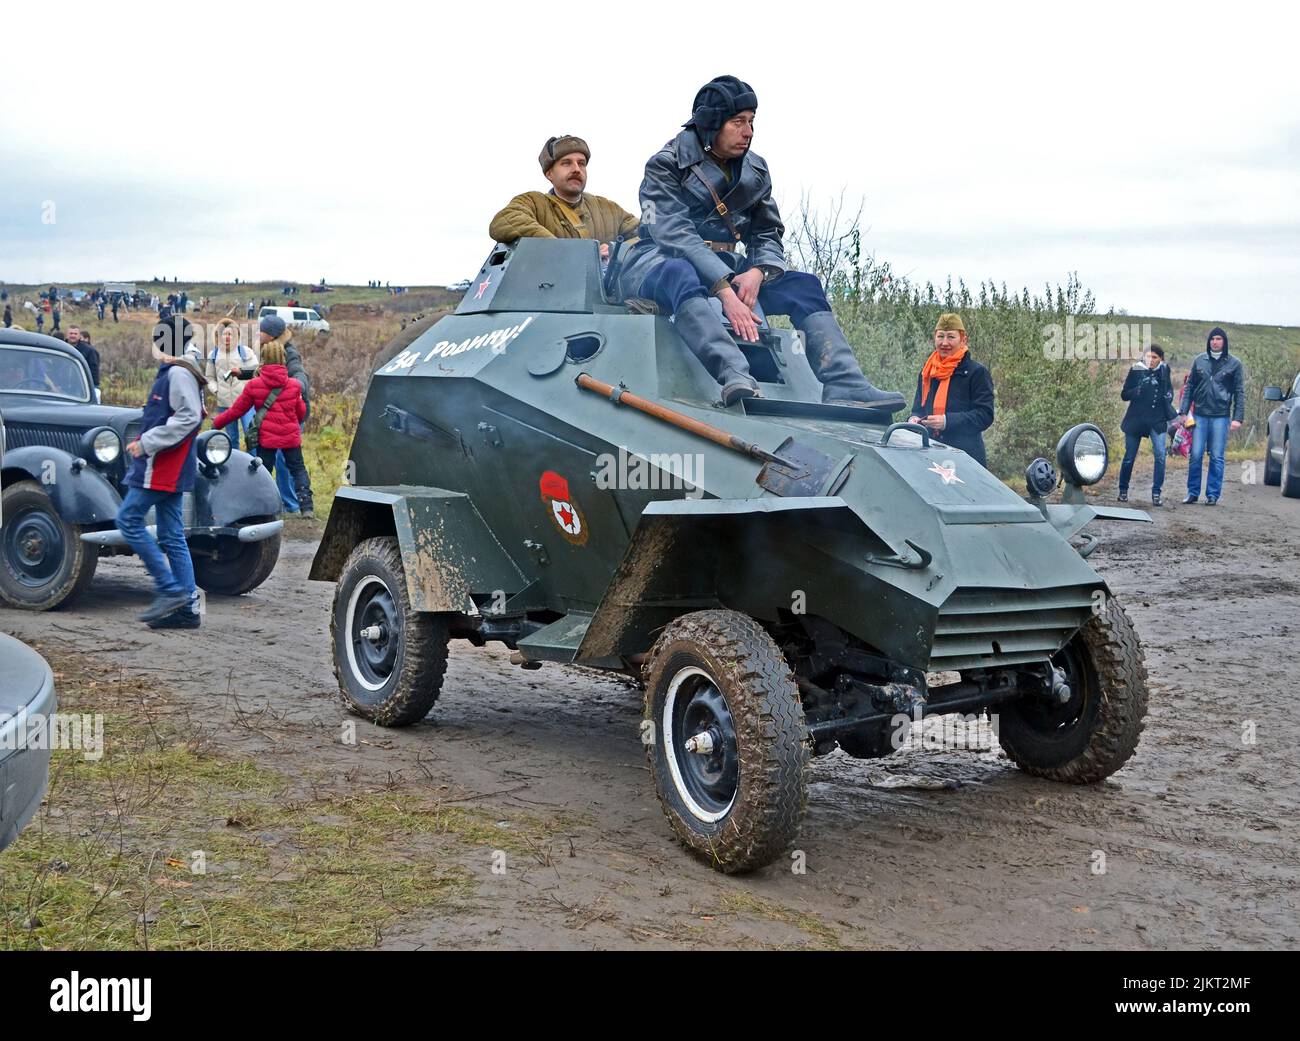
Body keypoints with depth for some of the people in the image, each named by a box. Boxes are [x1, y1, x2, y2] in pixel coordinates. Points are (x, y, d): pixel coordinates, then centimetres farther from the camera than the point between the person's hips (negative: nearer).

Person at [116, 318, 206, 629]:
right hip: (168, 468, 10)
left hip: (163, 466, -10)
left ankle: (170, 589, -10)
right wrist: (143, 443, 11)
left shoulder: (178, 373, -13)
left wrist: (147, 443, -19)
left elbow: (188, 418, -22)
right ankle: (187, 608, 8)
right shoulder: (171, 373, 19)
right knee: (172, 536, 8)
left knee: (128, 518, -8)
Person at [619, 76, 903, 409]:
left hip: (725, 268, 6)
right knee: (683, 276, -41)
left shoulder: (754, 172, 11)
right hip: (657, 264, -6)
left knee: (804, 285, -10)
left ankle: (845, 386, -27)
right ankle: (736, 376, -62)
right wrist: (725, 290, -35)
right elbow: (675, 235, -22)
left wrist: (757, 272, -16)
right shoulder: (667, 165, -8)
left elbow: (768, 234, 11)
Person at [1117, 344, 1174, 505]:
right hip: (1136, 419, -1)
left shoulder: (1164, 371, 4)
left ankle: (1156, 493, -6)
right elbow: (1124, 394, -2)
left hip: (1157, 419, 1)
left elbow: (1169, 390, 19)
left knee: (1160, 454, -13)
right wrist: (1138, 390, -20)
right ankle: (1123, 490, 22)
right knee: (1129, 456, 5)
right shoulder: (1136, 370, -2)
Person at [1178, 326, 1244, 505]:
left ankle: (1213, 494, 8)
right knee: (1195, 456, 0)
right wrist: (1183, 411, 3)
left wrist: (1238, 417, -6)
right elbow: (1189, 387, 11)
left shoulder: (1234, 364, 2)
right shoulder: (1199, 361, 8)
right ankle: (1193, 492, 9)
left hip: (1221, 416, -2)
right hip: (1200, 415, 2)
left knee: (1217, 457, 1)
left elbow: (1239, 393, 2)